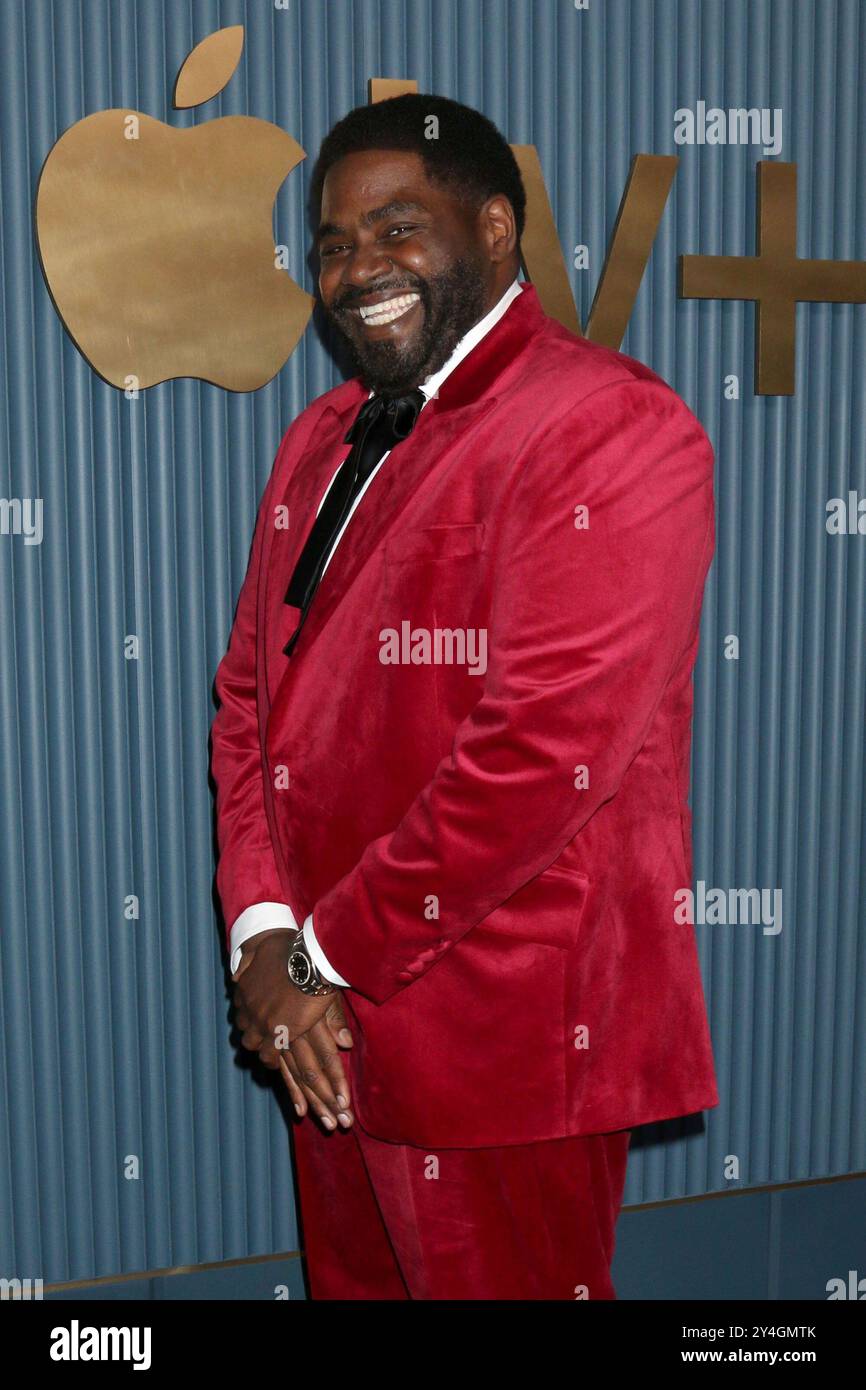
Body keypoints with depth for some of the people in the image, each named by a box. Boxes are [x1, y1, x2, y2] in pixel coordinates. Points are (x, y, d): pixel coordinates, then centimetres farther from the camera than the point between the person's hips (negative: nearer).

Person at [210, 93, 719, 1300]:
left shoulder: (608, 430, -14)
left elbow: (544, 749, -23)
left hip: (500, 1049, -7)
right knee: (354, 1281, 21)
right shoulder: (322, 439, 12)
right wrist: (263, 933, -4)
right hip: (328, 1028, 7)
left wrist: (328, 956, -15)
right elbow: (251, 692, 11)